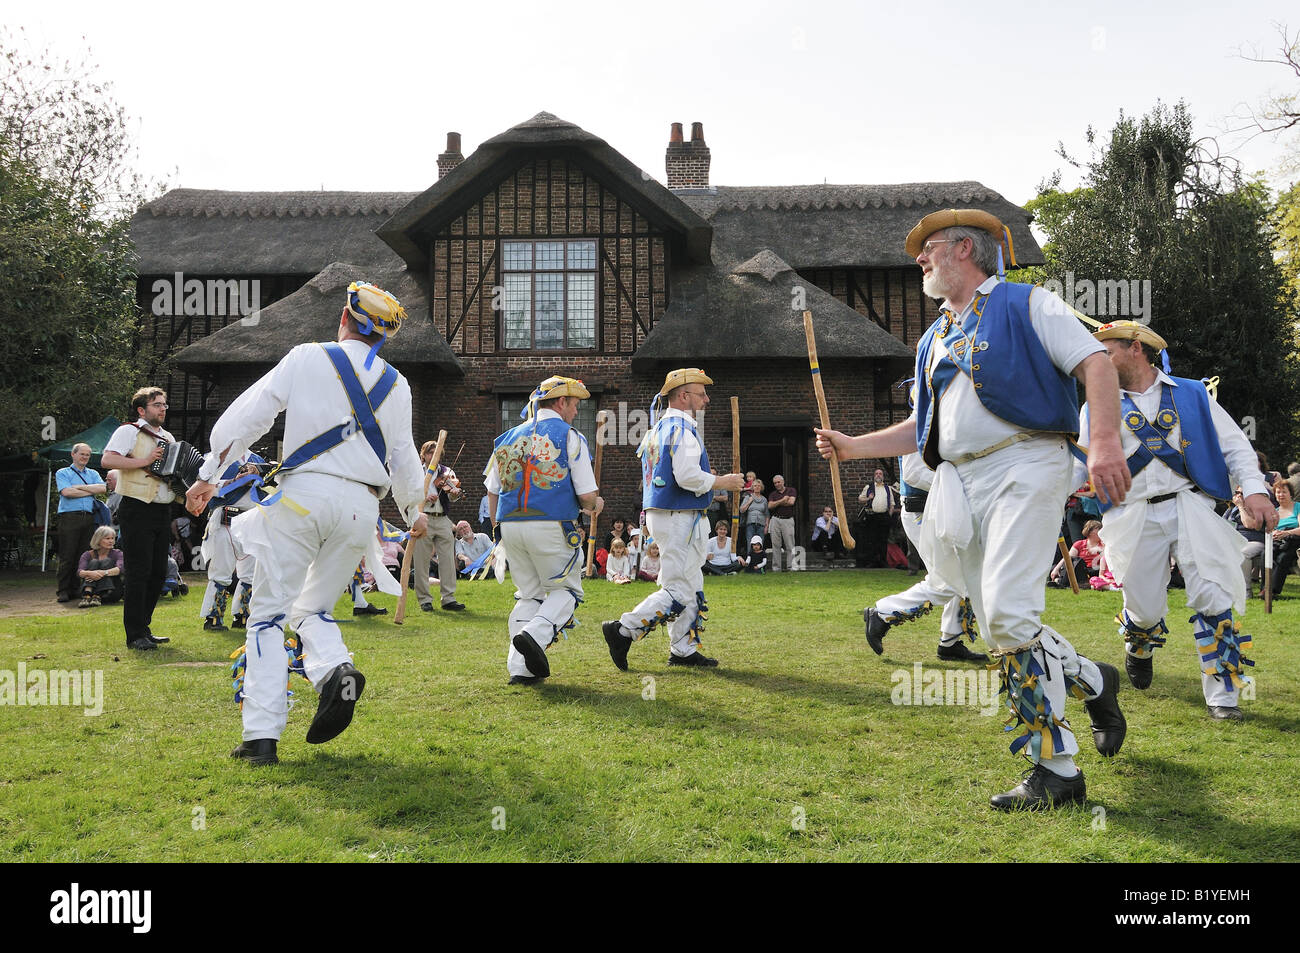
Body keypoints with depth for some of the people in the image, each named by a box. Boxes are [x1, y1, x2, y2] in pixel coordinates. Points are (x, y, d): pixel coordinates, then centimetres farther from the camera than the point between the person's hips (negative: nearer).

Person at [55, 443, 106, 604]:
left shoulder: (93, 474, 21)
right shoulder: (63, 473, 10)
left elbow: (103, 488, 3)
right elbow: (66, 492, -8)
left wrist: (80, 487, -3)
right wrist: (91, 491, -1)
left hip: (89, 518, 4)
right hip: (70, 517, -4)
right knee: (67, 556, -7)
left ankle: (77, 588, 8)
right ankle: (63, 590, -3)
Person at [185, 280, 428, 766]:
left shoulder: (308, 358, 4)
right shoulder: (396, 385, 14)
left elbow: (247, 415, 2)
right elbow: (403, 457, 21)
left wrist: (208, 474, 9)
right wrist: (414, 512, 37)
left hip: (303, 494, -3)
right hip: (360, 506, 4)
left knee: (268, 614, 2)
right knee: (314, 609, 18)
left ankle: (261, 736, -7)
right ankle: (335, 670, -14)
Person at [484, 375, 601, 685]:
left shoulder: (509, 437, 14)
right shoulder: (570, 437, -2)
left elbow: (492, 490, 15)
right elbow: (587, 495, -5)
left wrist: (498, 527, 26)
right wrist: (594, 505, 17)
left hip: (510, 527, 6)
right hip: (552, 527, -5)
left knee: (529, 595, 16)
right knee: (567, 590, 10)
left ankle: (519, 668, 6)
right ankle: (535, 635, -16)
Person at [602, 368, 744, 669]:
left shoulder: (657, 429, 16)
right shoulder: (682, 428, -13)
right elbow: (689, 476, -24)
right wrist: (724, 482, -10)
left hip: (658, 516, 10)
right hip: (681, 518, -10)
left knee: (691, 587, 15)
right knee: (679, 590, -8)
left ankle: (683, 650, 18)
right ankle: (623, 631, -9)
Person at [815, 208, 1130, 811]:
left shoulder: (1025, 305, 5)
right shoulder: (932, 341, 25)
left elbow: (1096, 364, -6)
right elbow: (921, 427, 29)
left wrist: (1105, 440, -22)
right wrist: (853, 447, 18)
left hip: (1023, 468, -7)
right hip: (961, 485, 7)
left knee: (1008, 612, -20)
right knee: (1000, 630, 3)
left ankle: (1056, 769, -12)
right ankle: (1093, 682, 29)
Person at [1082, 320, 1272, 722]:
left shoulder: (1192, 395, 11)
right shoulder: (1097, 406, 12)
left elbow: (1234, 444, 9)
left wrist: (1254, 489, -6)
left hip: (1189, 506, 0)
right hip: (1134, 518, 0)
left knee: (1213, 596, -12)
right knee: (1144, 608, 0)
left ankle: (1222, 693, -2)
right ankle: (1139, 648, 37)